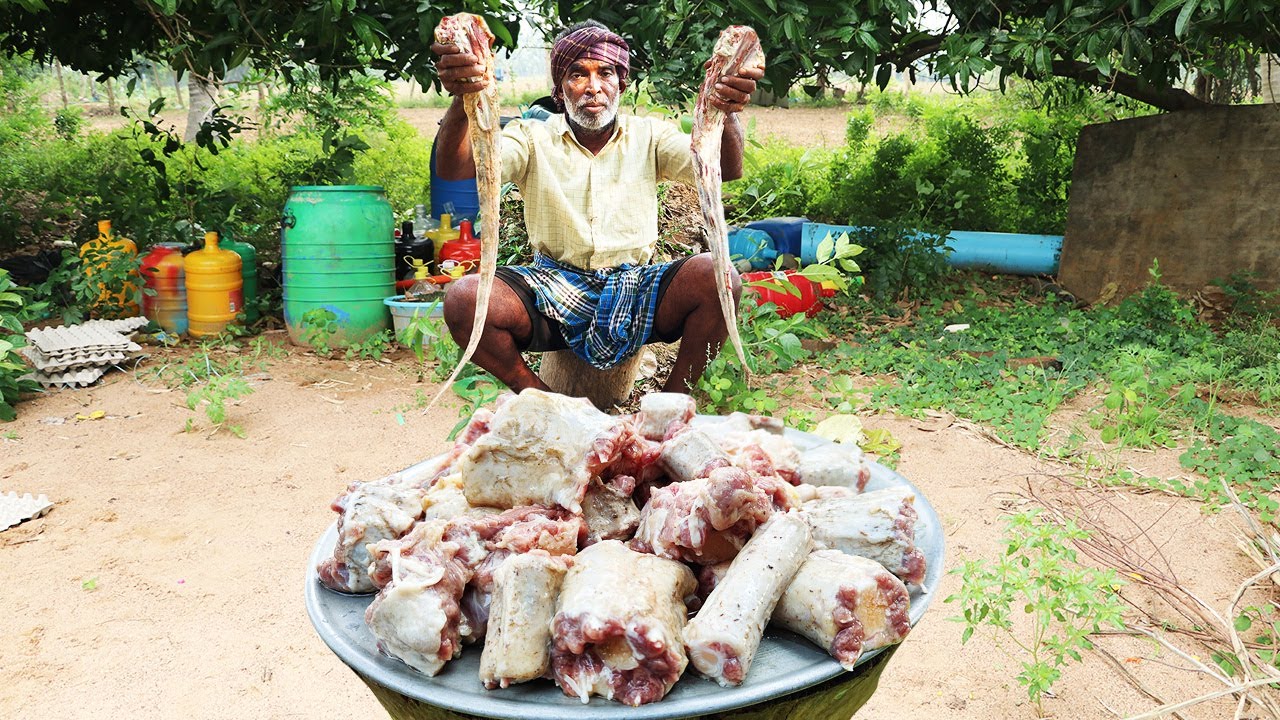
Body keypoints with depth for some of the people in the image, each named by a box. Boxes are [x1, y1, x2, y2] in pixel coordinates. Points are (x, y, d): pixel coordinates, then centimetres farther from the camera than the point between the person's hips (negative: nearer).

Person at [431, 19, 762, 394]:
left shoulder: (649, 136, 7)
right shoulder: (533, 139, 4)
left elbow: (726, 170, -9)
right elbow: (452, 168, -12)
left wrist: (726, 114, -32)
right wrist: (462, 100, -34)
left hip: (634, 288, 0)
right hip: (554, 289, 0)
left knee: (718, 278, -27)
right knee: (463, 299, -26)